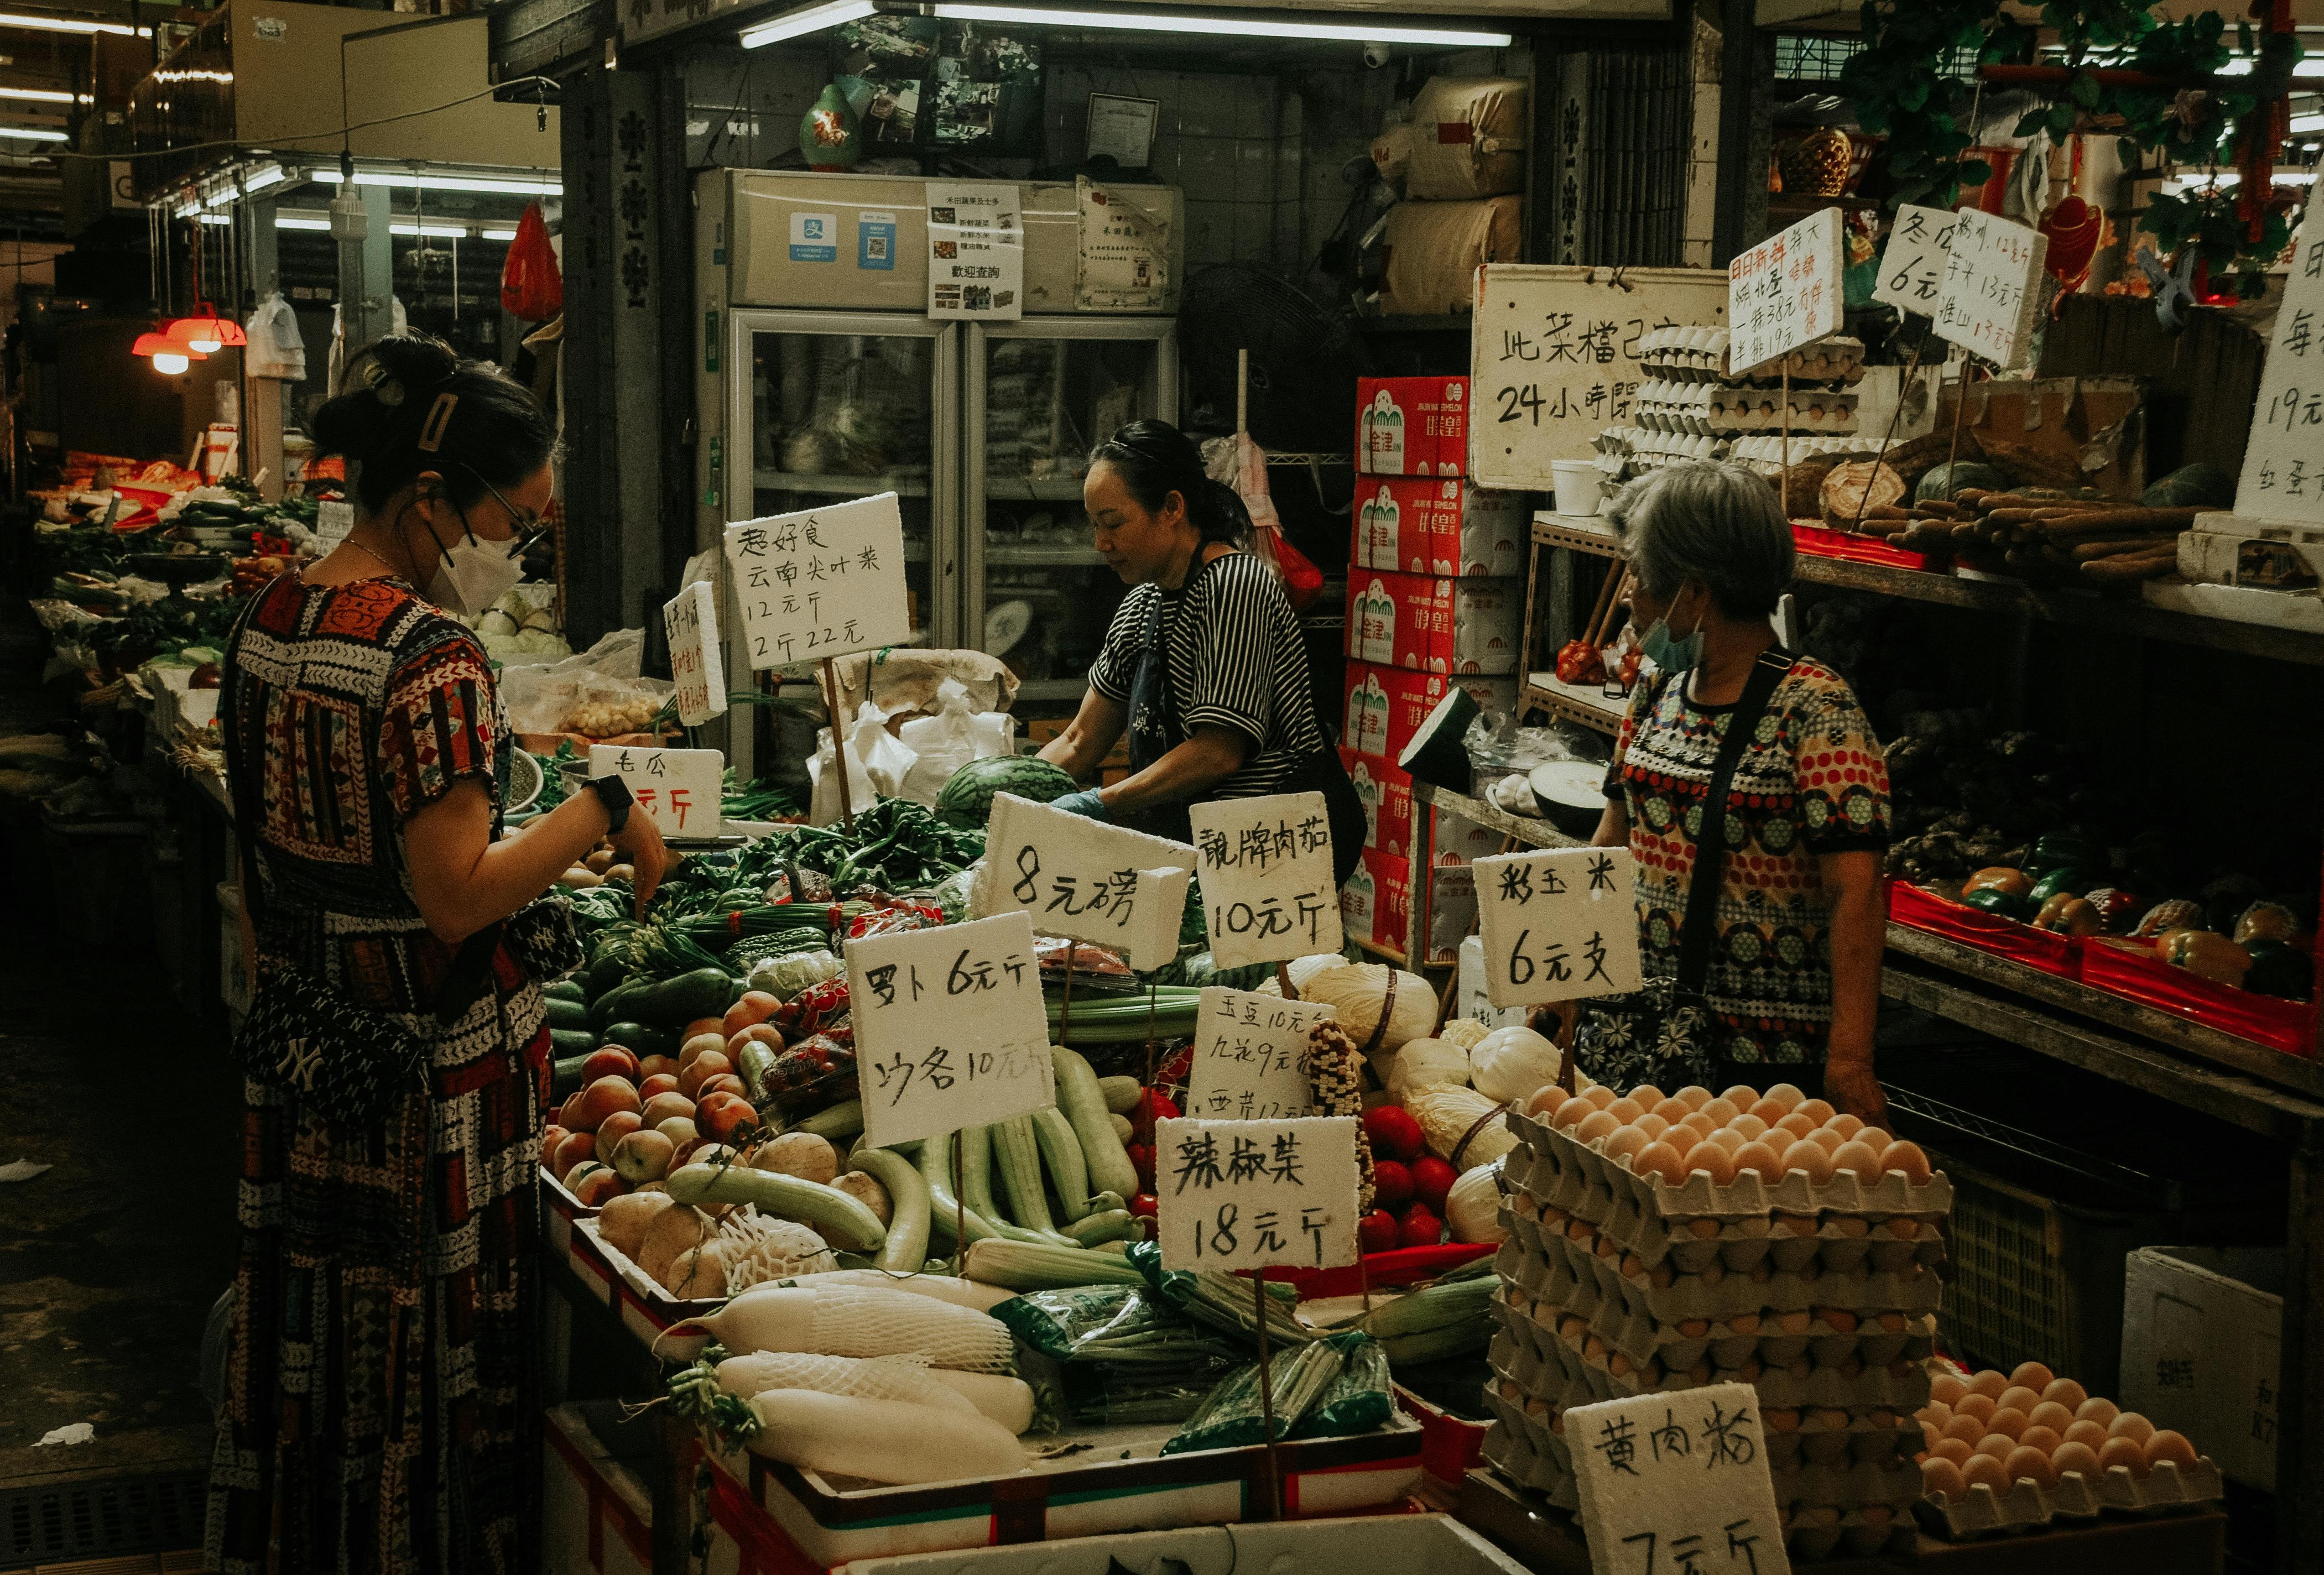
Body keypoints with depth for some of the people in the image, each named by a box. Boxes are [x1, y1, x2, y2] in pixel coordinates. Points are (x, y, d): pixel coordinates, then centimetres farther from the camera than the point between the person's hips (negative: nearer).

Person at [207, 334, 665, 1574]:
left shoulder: (268, 621, 6)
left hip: (299, 1052, 9)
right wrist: (602, 811, -15)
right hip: (431, 1070, -8)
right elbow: (459, 897, -25)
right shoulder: (429, 651, -21)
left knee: (310, 1338, 19)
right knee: (431, 1356, 5)